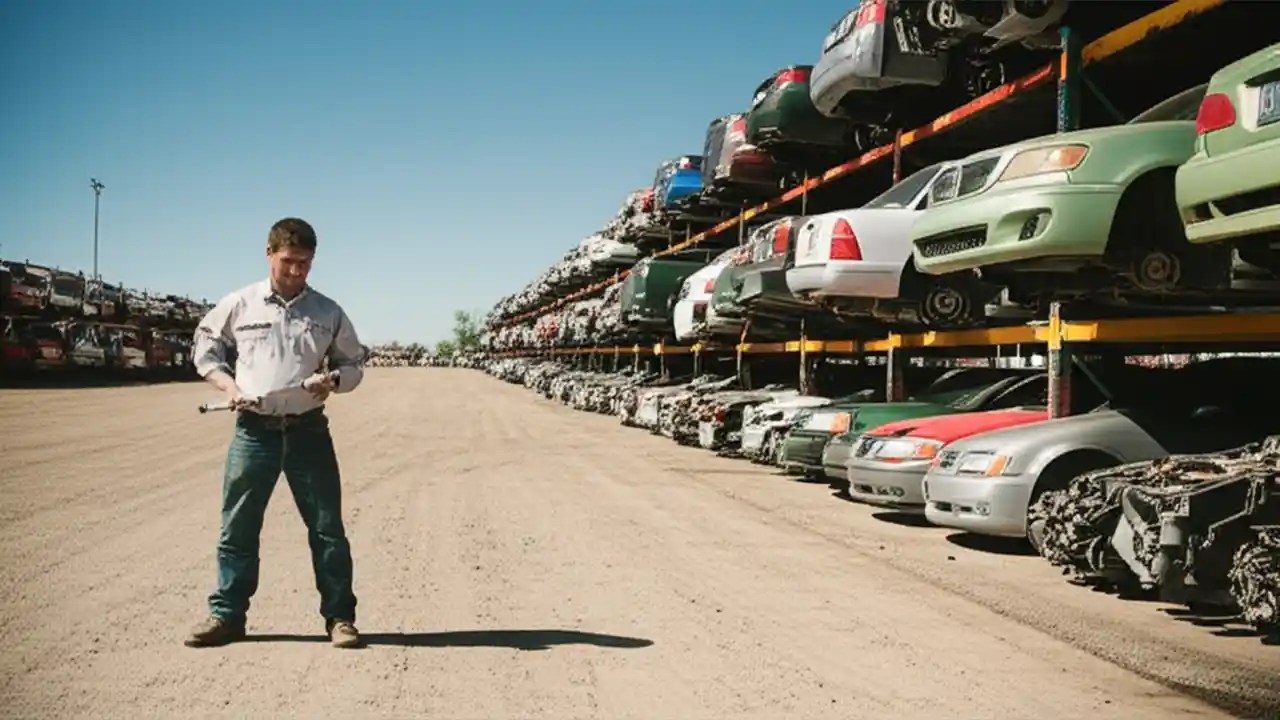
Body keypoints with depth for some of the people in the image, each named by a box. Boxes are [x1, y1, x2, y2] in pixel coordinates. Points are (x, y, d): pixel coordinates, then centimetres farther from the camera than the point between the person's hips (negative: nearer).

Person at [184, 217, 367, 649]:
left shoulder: (327, 313, 5)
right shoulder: (239, 305, 4)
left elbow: (354, 364, 12)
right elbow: (205, 348, 14)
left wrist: (333, 379, -10)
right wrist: (228, 384, -4)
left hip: (308, 430, 0)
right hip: (253, 431, 0)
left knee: (327, 528, 3)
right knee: (237, 528, 6)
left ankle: (340, 616, 13)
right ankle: (226, 614, 18)